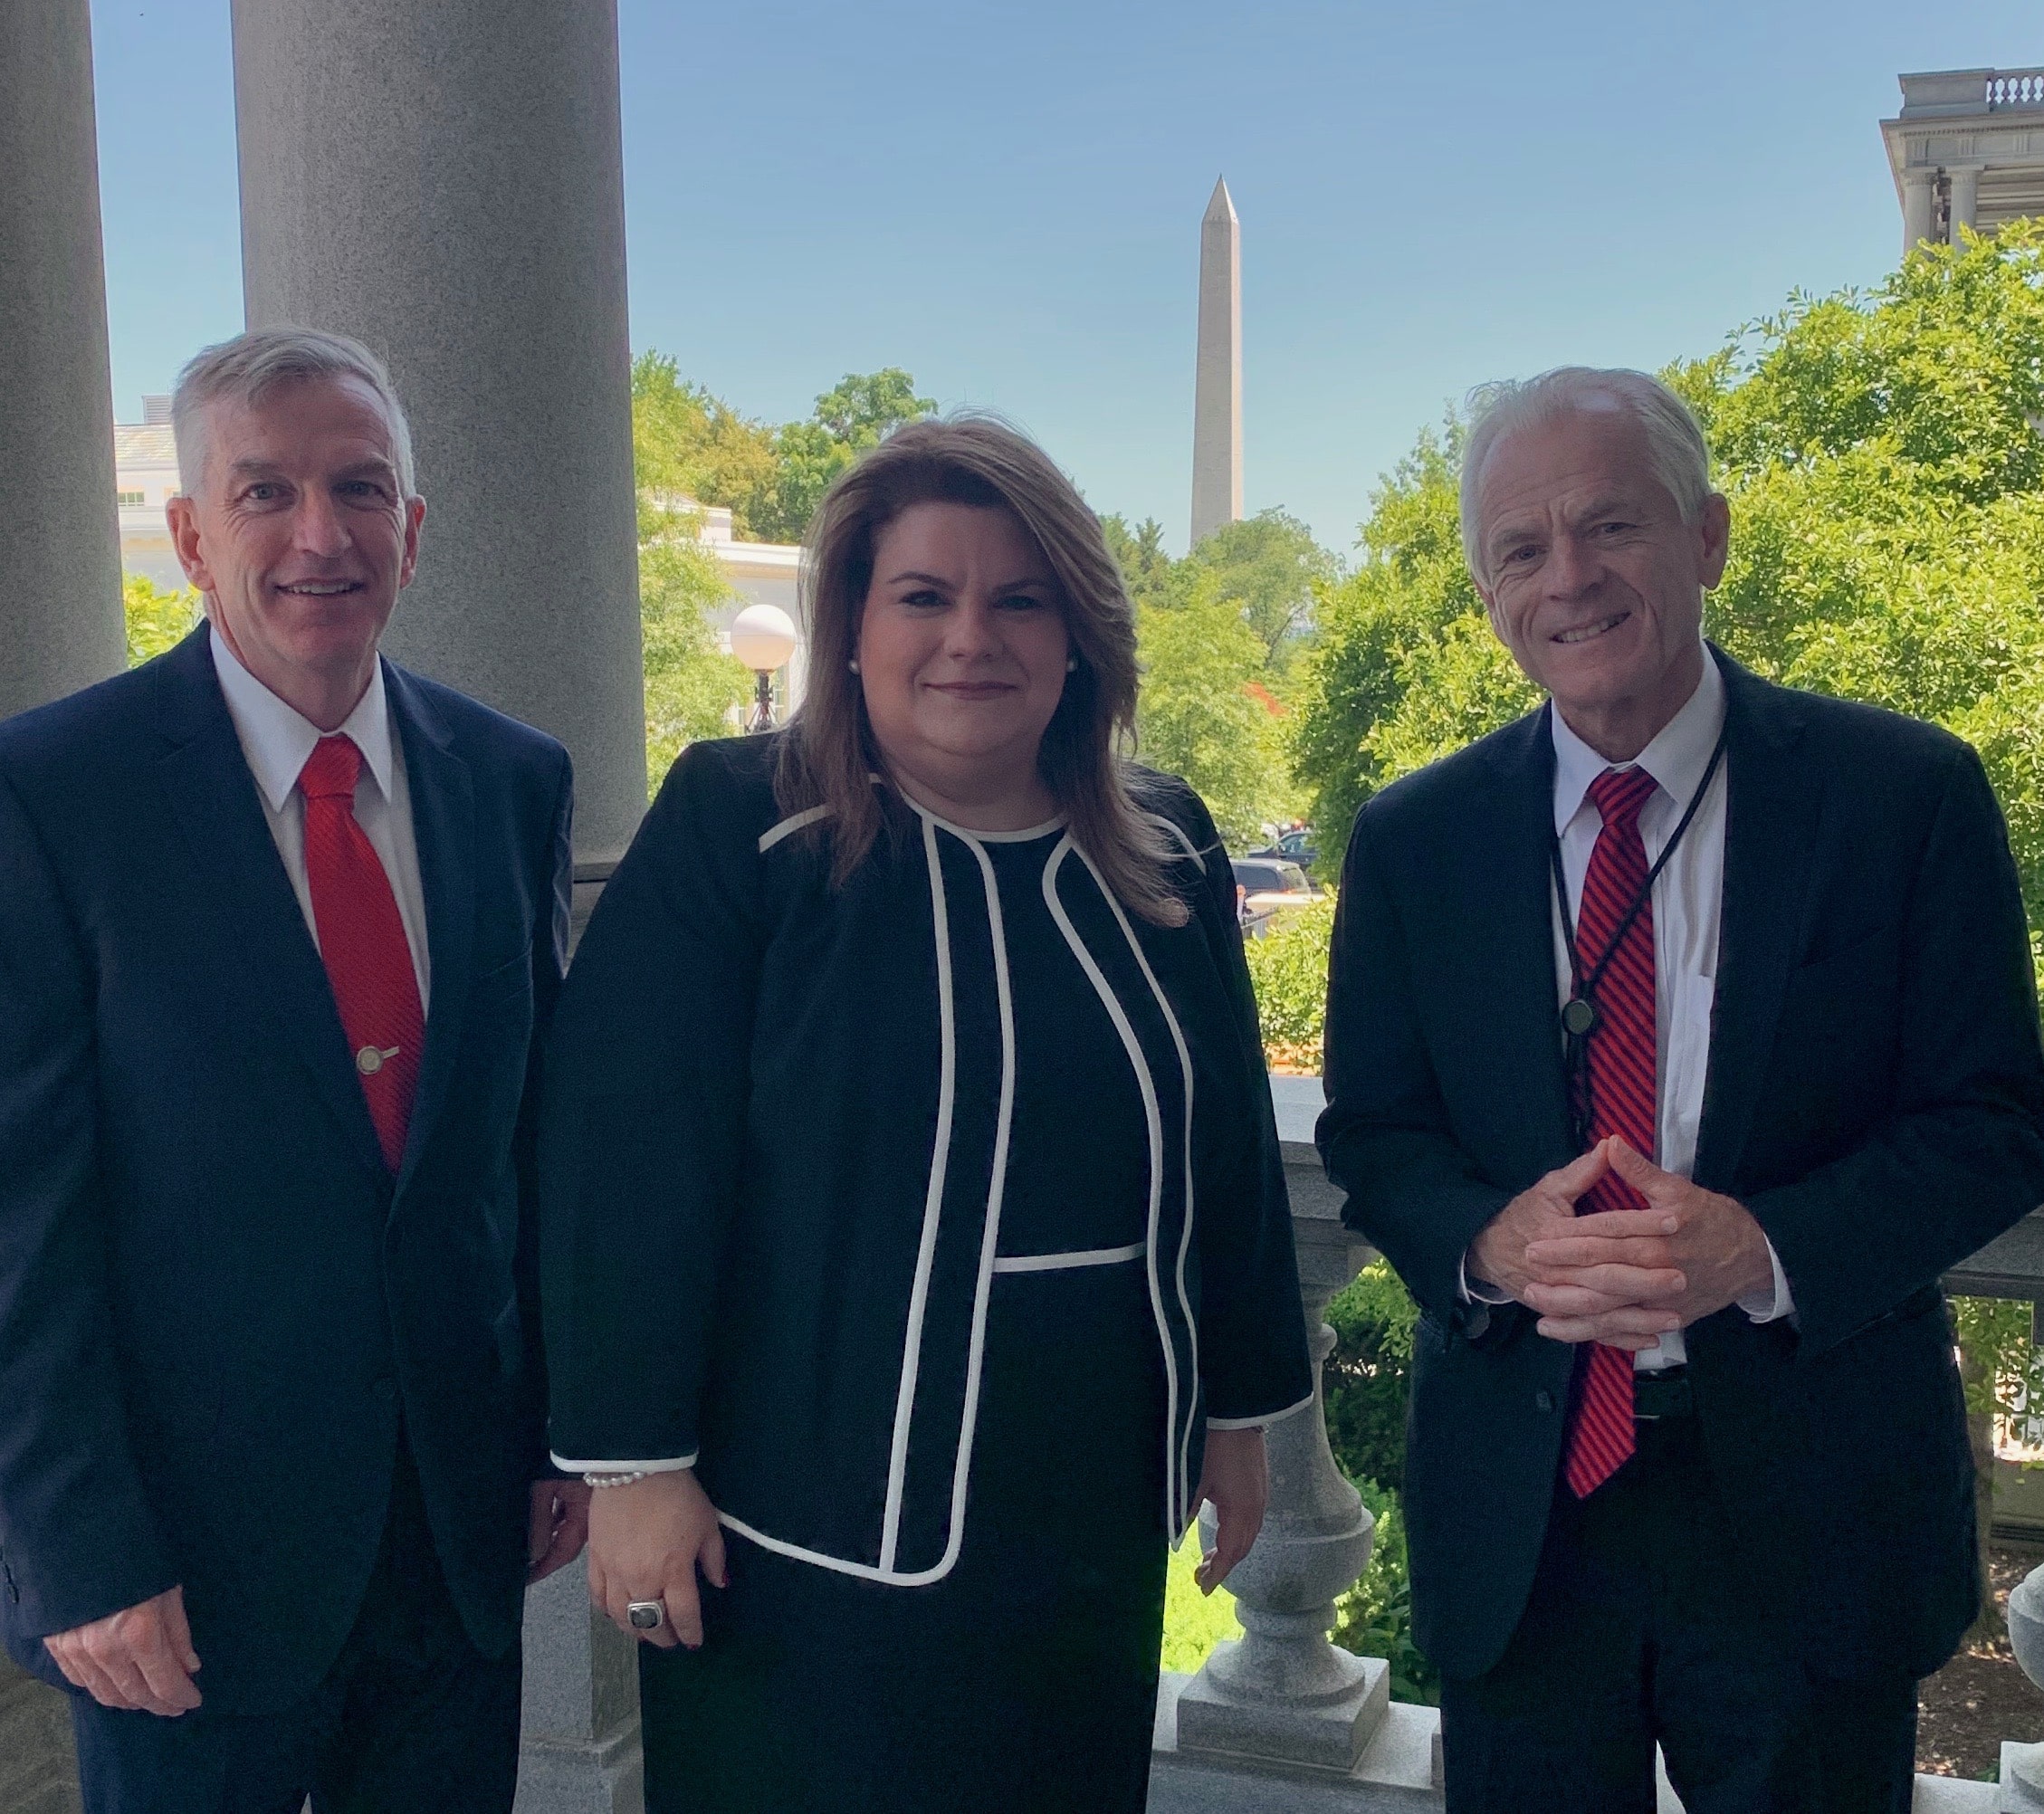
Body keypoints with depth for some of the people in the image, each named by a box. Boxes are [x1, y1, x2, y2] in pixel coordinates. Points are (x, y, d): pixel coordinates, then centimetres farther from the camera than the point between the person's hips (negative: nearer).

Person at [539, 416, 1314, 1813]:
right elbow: (629, 1158, -13)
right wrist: (638, 1463, -14)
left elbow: (1231, 1147, 10)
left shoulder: (1167, 854, 4)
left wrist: (1240, 1410, 13)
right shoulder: (735, 826, -11)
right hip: (813, 1528, -4)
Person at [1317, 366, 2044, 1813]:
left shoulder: (1907, 795, -6)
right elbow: (1371, 1130, 4)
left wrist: (1763, 1250, -22)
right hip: (1515, 1513, 2)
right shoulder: (1413, 841, 0)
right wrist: (1491, 1243, -17)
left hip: (1810, 1511, -1)